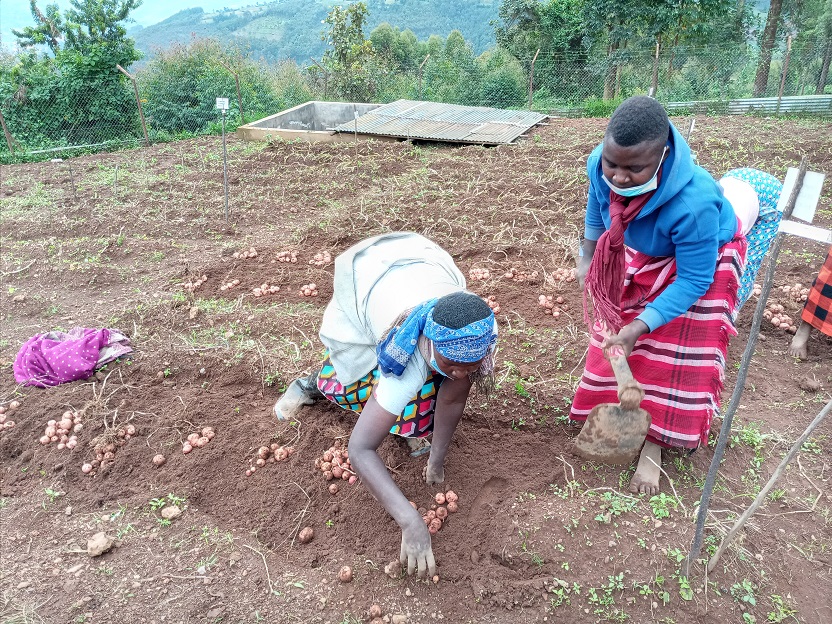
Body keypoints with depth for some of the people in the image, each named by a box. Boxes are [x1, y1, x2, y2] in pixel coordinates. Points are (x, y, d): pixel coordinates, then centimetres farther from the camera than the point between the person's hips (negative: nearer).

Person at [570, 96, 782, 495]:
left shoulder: (693, 203, -45)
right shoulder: (601, 164, -30)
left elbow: (692, 280, -31)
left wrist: (639, 327, -37)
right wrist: (586, 258, 3)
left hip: (700, 261, -4)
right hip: (641, 256, 5)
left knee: (680, 357, 1)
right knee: (616, 333, 13)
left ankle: (653, 444, 16)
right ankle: (607, 413, 34)